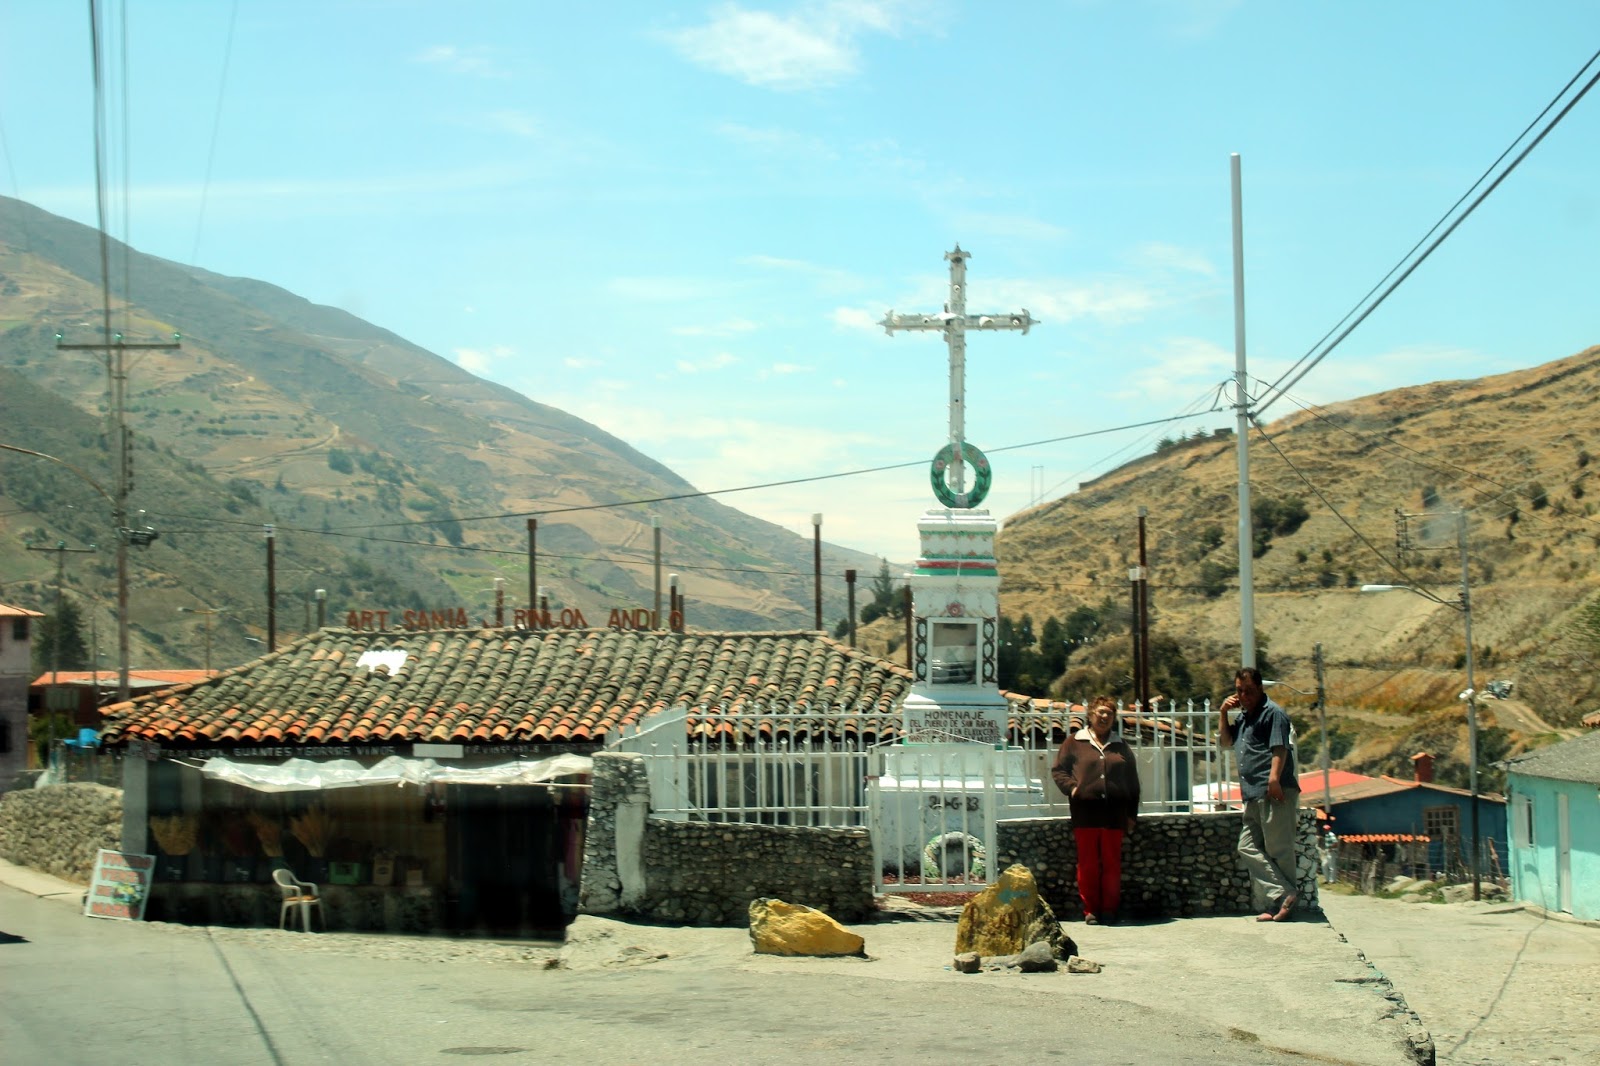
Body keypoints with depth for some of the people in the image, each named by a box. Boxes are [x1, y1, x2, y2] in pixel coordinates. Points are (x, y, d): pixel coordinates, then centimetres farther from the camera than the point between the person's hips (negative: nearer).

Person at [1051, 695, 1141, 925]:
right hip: (1085, 813, -2)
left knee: (1112, 863, 2)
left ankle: (1109, 910, 9)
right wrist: (1071, 787, -9)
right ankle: (1090, 910, 7)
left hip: (1114, 813, 2)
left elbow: (1133, 782, 17)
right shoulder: (1075, 742, 9)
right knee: (1088, 864, 0)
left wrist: (1131, 814, 11)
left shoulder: (1121, 746, 17)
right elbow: (1058, 769, 9)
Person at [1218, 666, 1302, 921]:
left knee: (1278, 849, -8)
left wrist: (1274, 777, -28)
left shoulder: (1272, 712, -5)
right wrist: (1224, 714, 19)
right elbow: (1227, 740, 34)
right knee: (1248, 847, 2)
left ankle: (1282, 898, -6)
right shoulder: (1243, 717, 23)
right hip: (1254, 795, 10)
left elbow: (1280, 747, -16)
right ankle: (1282, 896, -6)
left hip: (1274, 793, -10)